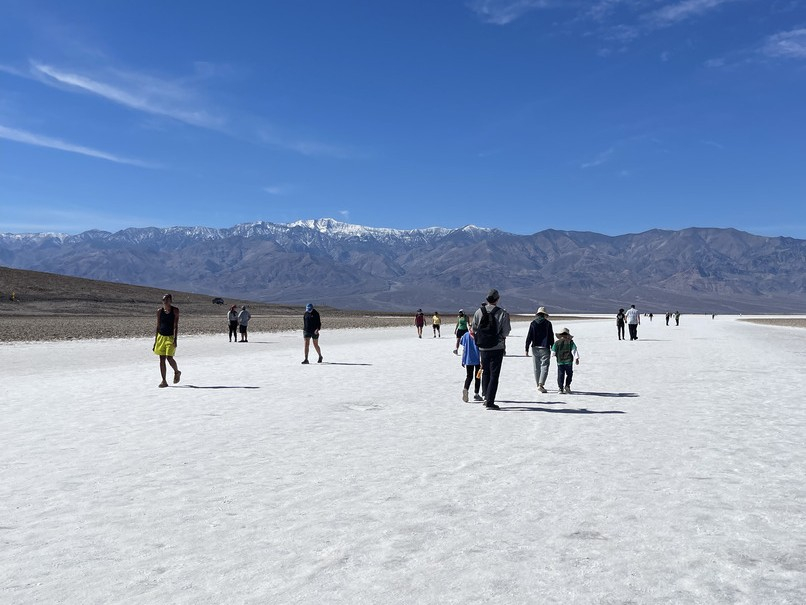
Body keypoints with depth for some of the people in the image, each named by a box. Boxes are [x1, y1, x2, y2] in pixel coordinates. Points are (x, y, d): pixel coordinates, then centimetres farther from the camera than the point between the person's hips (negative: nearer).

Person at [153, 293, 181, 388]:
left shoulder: (175, 311, -4)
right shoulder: (159, 311, 6)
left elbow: (176, 326, -8)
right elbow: (158, 326, 11)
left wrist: (175, 340, -15)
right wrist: (155, 340, 9)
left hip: (170, 337, -4)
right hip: (161, 337, 4)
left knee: (169, 357, -13)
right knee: (162, 359, 2)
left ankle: (177, 372, 17)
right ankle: (164, 381, 8)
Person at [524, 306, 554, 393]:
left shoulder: (533, 323, 2)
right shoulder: (548, 323, -3)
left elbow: (529, 337, 0)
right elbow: (551, 337, -2)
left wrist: (527, 349, 4)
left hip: (535, 348, 3)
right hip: (545, 348, -3)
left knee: (536, 368, 12)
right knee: (544, 367, -3)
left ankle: (539, 385, 20)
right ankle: (541, 385, -17)